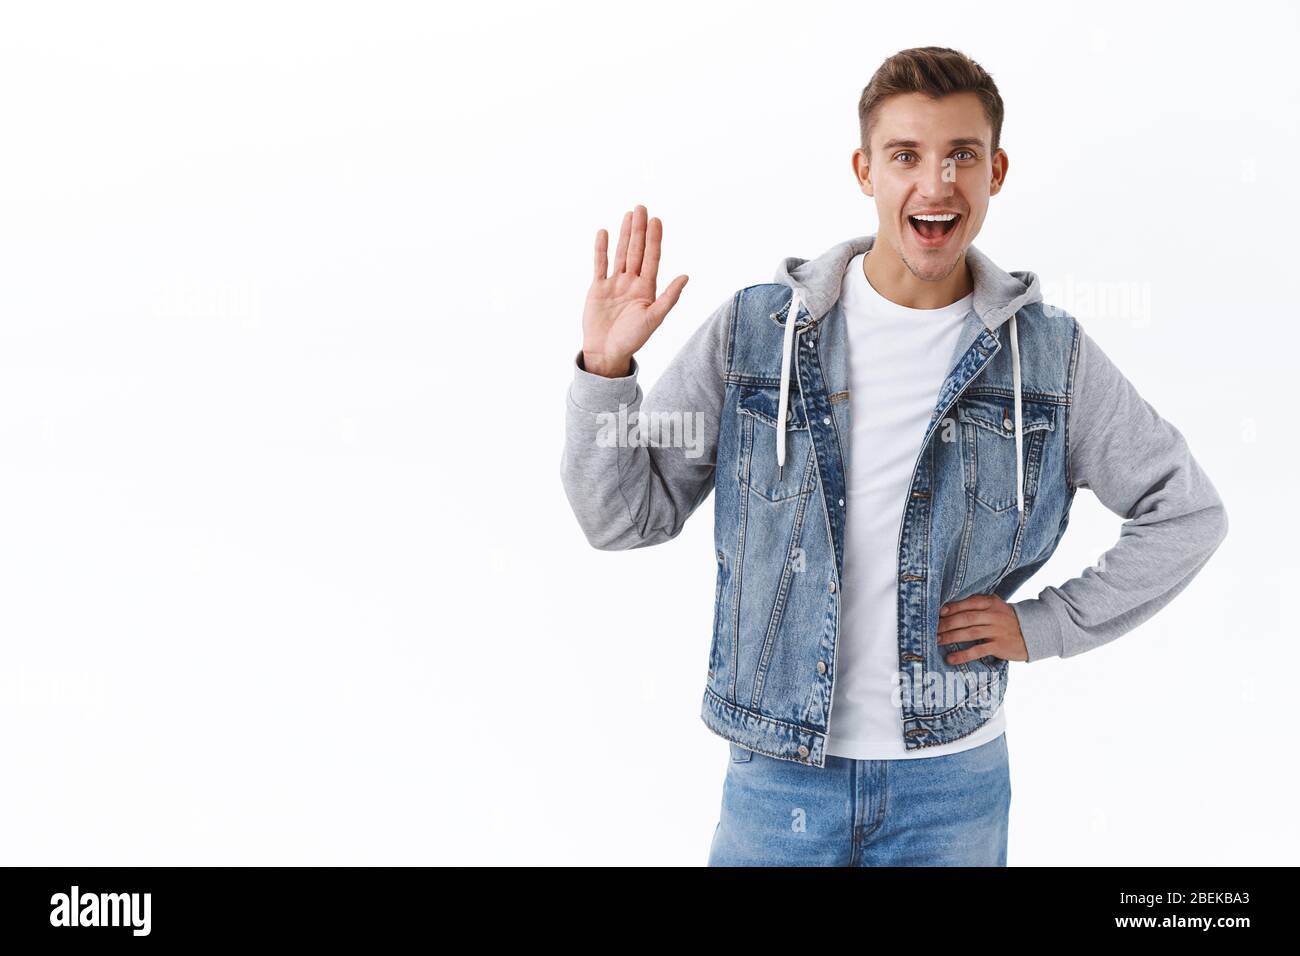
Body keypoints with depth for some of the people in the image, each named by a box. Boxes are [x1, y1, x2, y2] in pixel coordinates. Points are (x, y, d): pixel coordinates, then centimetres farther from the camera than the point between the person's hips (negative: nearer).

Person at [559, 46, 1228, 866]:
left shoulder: (1051, 355, -2)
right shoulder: (754, 331, -4)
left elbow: (1188, 512, 7)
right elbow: (625, 515, -2)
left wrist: (1045, 626, -1)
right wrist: (605, 369, -17)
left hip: (952, 777, 1)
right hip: (779, 774, 0)